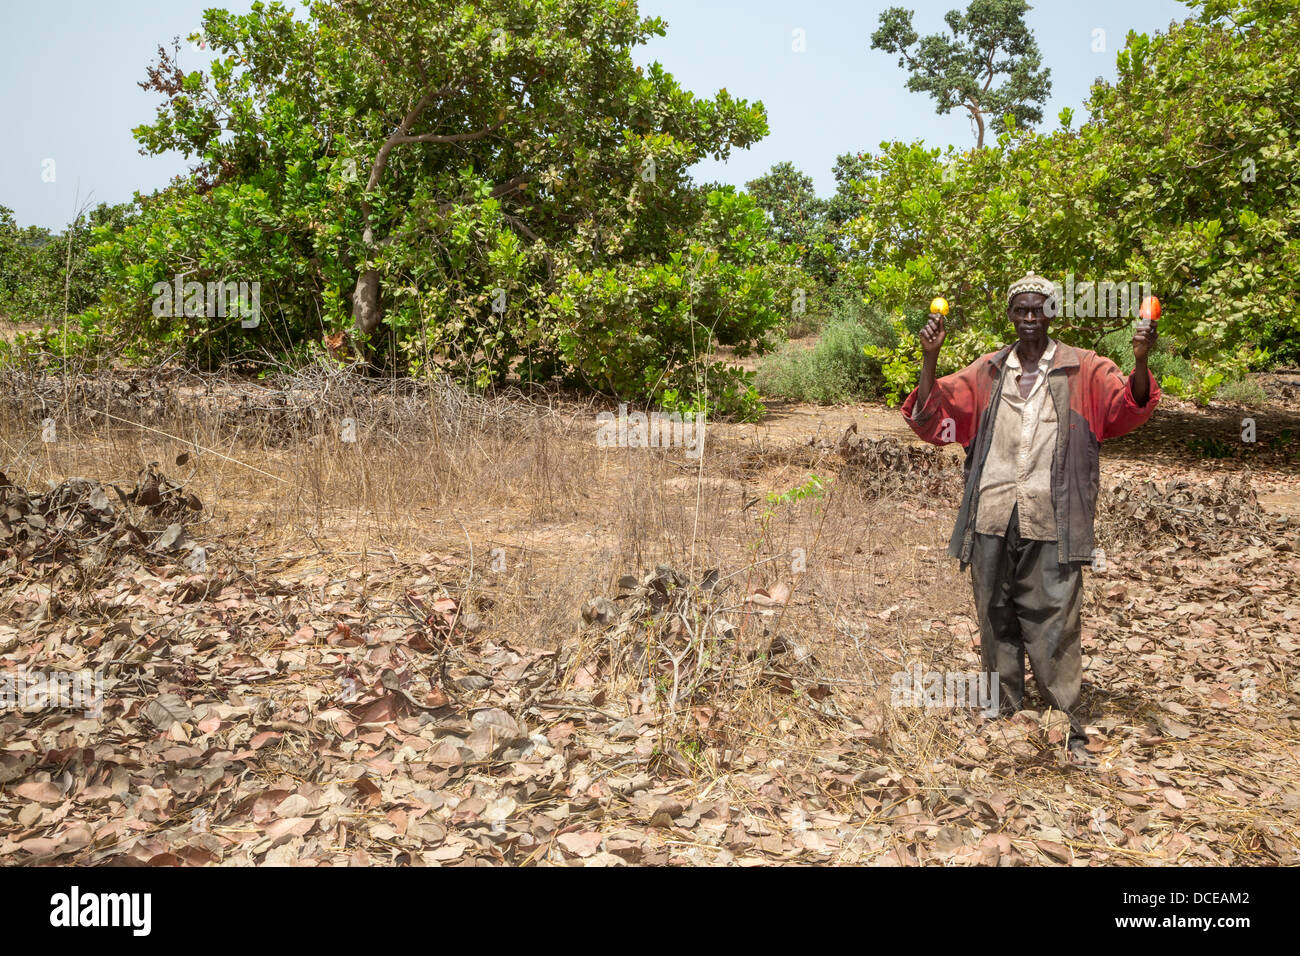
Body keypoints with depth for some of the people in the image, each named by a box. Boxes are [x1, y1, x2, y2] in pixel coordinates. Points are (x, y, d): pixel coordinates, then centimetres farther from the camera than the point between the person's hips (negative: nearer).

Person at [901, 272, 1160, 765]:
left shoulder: (1083, 371, 5)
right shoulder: (985, 373, 11)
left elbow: (1129, 408, -8)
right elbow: (932, 419, 5)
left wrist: (1140, 362, -27)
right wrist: (929, 358, -9)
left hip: (1051, 525, -2)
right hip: (993, 521, 3)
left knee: (1054, 626, 0)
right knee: (996, 622, 12)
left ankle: (1068, 732, 11)